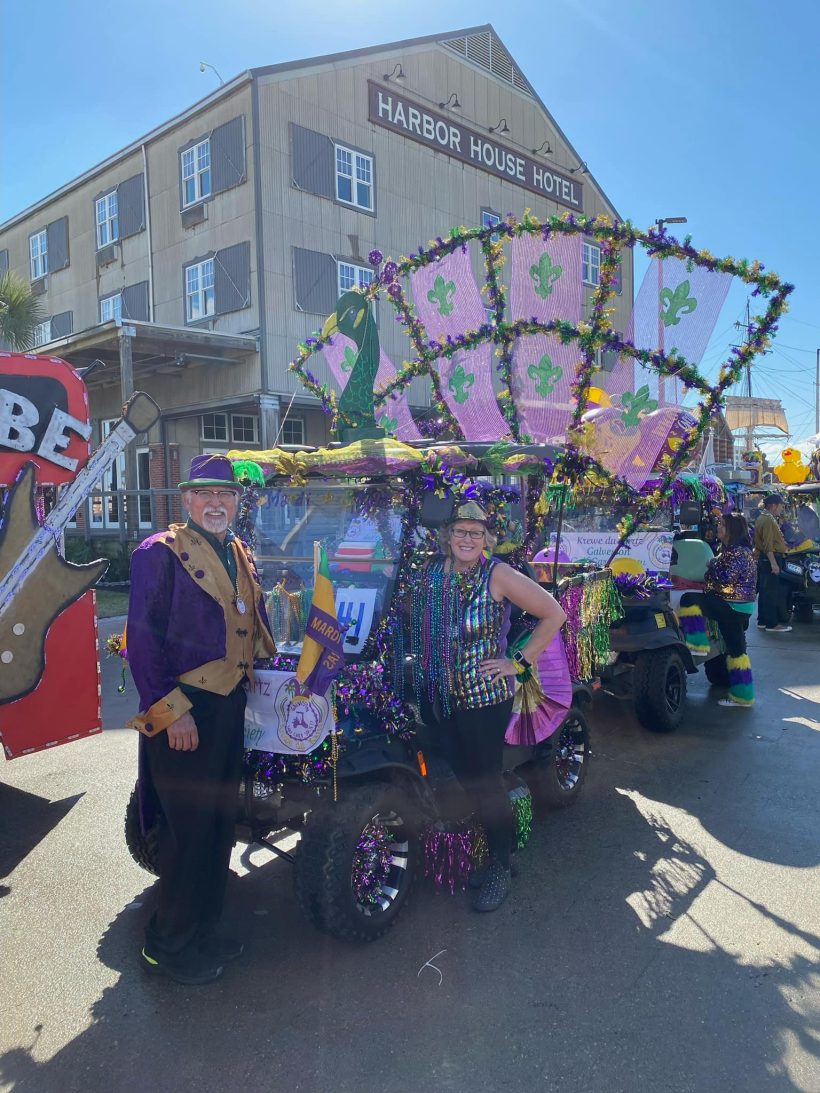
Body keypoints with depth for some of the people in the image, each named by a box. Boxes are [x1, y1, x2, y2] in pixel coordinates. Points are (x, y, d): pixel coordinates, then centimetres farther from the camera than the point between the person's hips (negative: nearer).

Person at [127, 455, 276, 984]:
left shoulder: (241, 555, 13)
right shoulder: (160, 553, -10)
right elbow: (142, 639, -15)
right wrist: (171, 710, -19)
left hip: (230, 706, 8)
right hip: (182, 713, -7)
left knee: (220, 822, 17)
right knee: (189, 830, 2)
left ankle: (204, 928, 35)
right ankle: (167, 945, 23)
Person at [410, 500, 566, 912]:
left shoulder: (498, 575, -11)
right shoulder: (430, 573, 3)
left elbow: (553, 614, -9)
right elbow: (421, 628, 19)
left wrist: (520, 663, -10)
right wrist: (424, 666, 7)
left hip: (485, 696, -4)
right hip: (439, 696, 5)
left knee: (485, 781, 4)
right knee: (462, 779, 13)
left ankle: (500, 869, 23)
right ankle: (478, 854, 31)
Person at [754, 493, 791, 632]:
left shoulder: (762, 518, 17)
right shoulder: (768, 520, -16)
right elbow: (768, 545, -24)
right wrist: (773, 563, -27)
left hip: (763, 559, 11)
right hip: (770, 559, -11)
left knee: (764, 591, 14)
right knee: (773, 592, -8)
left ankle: (762, 621, 20)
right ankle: (772, 624, -7)